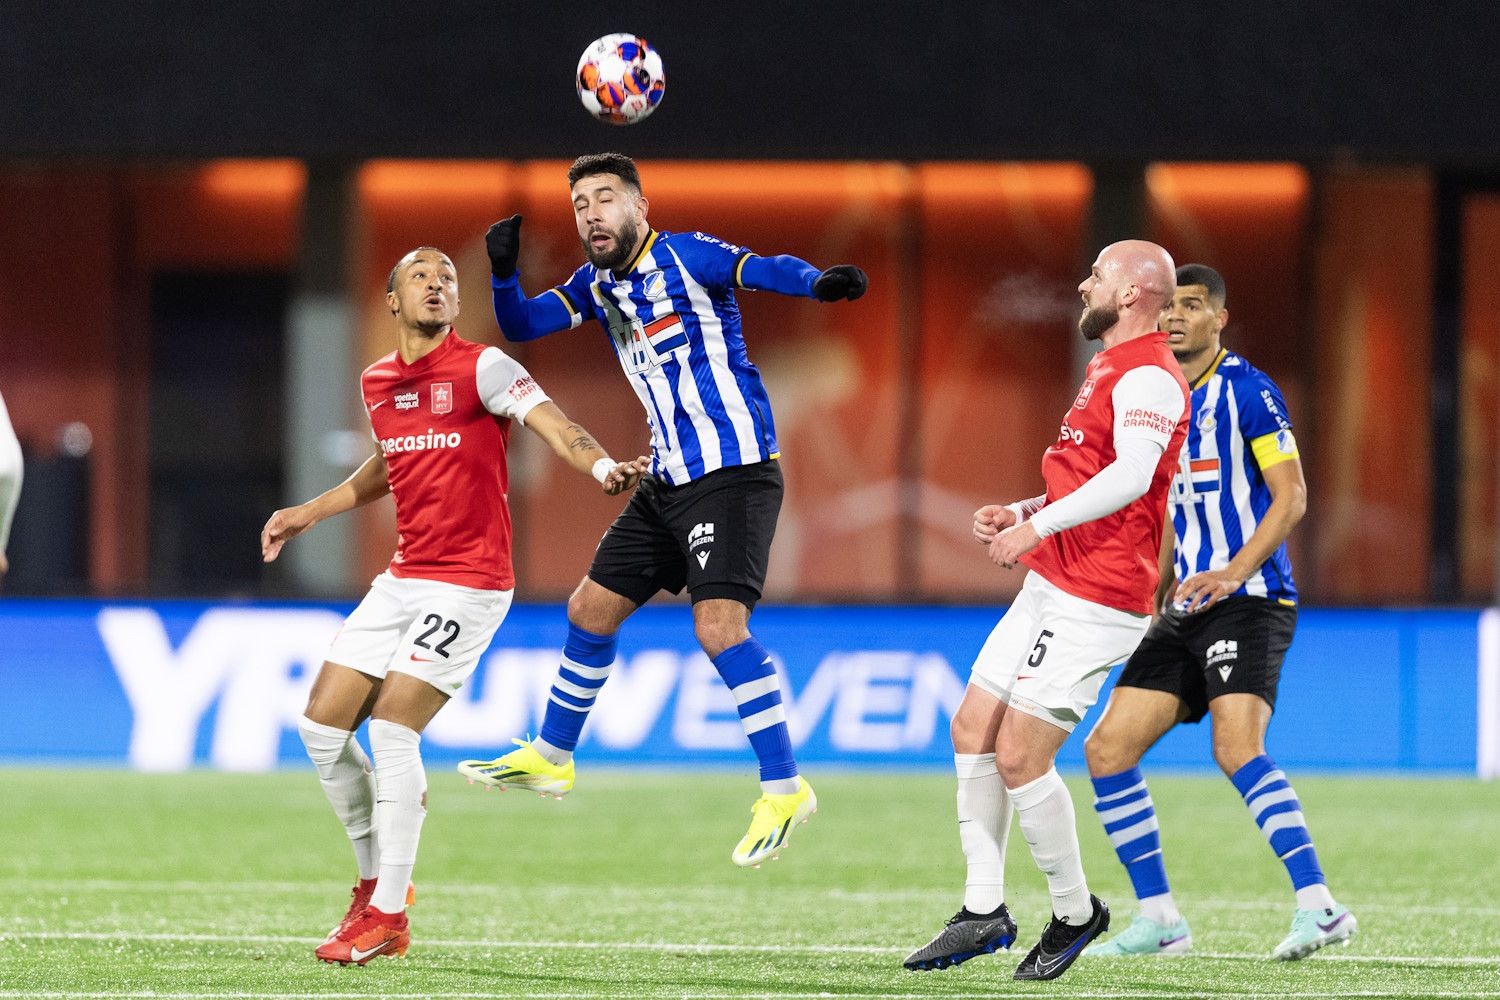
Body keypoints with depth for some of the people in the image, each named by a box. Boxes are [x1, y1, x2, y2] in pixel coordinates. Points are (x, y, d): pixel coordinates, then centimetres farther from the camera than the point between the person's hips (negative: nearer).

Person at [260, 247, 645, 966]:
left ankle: (387, 918, -6)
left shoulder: (481, 369, -9)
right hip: (404, 578, 7)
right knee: (323, 725, 3)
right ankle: (377, 881, 19)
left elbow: (553, 425, -23)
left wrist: (602, 466, -42)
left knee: (391, 728, -16)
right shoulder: (376, 383, 11)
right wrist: (308, 513, 30)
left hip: (469, 584, -7)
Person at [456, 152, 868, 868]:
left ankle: (785, 789, -15)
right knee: (591, 610, 15)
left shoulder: (685, 256, -11)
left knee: (719, 624, -21)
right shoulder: (595, 285, 11)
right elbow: (519, 325, 11)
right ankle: (550, 757, 33)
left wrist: (818, 282, -48)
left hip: (733, 472, -8)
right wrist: (503, 271, -10)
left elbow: (765, 270, -26)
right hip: (668, 480, 8)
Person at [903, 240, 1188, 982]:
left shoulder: (1147, 377, -14)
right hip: (1051, 588, 10)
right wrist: (1022, 513, 15)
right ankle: (983, 912, 13)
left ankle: (1075, 914, 5)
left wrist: (1040, 525, -30)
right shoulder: (1109, 371, 19)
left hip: (1092, 605, -10)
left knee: (1019, 756, -12)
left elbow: (1130, 477, -30)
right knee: (972, 732, 8)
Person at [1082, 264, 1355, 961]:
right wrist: (1156, 588, 15)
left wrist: (1232, 573, -21)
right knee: (1107, 749, 0)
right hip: (1185, 611, 8)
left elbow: (1291, 496, -11)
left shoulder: (1247, 392, -6)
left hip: (1249, 601, -8)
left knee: (1237, 749, -26)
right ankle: (1159, 921, 7)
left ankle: (1319, 907, -26)